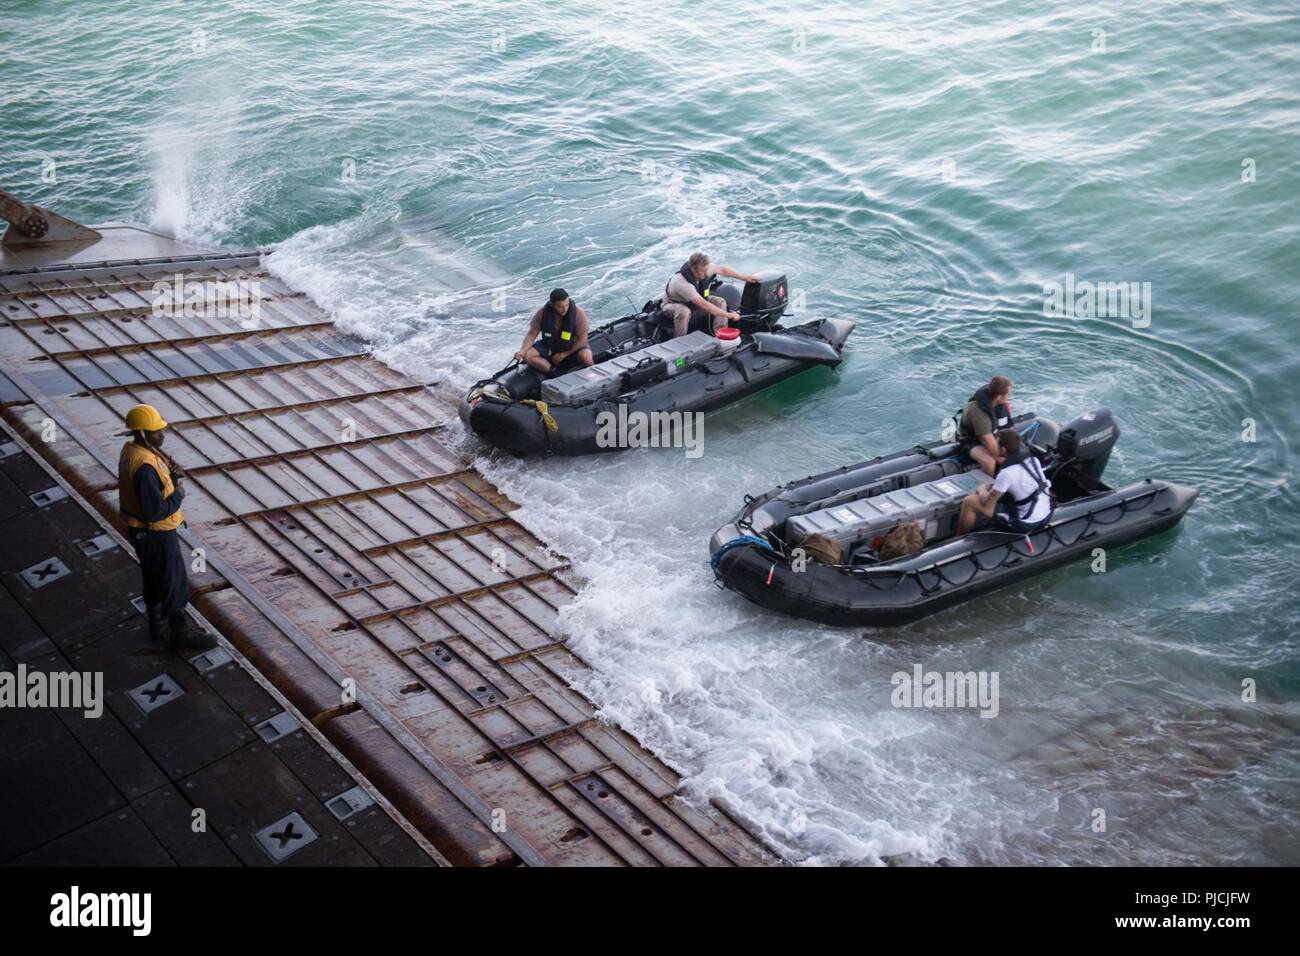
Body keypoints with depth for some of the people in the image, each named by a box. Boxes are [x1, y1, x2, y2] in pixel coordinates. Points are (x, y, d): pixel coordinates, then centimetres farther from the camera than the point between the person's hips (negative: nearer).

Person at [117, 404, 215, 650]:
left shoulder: (131, 450, -2)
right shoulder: (144, 466, -33)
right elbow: (154, 510, -32)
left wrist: (169, 476, -6)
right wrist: (178, 495, -17)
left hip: (142, 529, 10)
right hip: (155, 533, -10)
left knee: (155, 579, 24)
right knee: (175, 582, 6)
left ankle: (158, 625, 40)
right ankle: (180, 632, 21)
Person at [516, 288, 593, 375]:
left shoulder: (578, 313, -24)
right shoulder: (542, 313, -18)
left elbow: (582, 339, -18)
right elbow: (532, 334, -9)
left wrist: (564, 354, -17)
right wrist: (522, 351, -26)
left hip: (573, 347, -3)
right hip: (549, 346, 3)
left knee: (586, 357, -34)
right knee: (527, 355, -21)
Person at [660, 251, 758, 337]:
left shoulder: (704, 268, -22)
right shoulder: (682, 283, -42)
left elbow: (722, 269, 1)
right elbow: (704, 305, -42)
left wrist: (745, 277, -1)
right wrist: (729, 315, -39)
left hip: (693, 303, 7)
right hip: (673, 305, -7)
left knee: (720, 302, -11)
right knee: (684, 311, -41)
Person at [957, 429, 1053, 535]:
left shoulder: (1007, 472, -25)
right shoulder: (1032, 458, -2)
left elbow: (987, 503, -13)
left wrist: (981, 490, 8)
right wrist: (990, 486, 12)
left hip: (1025, 523, -8)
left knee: (969, 502, 2)